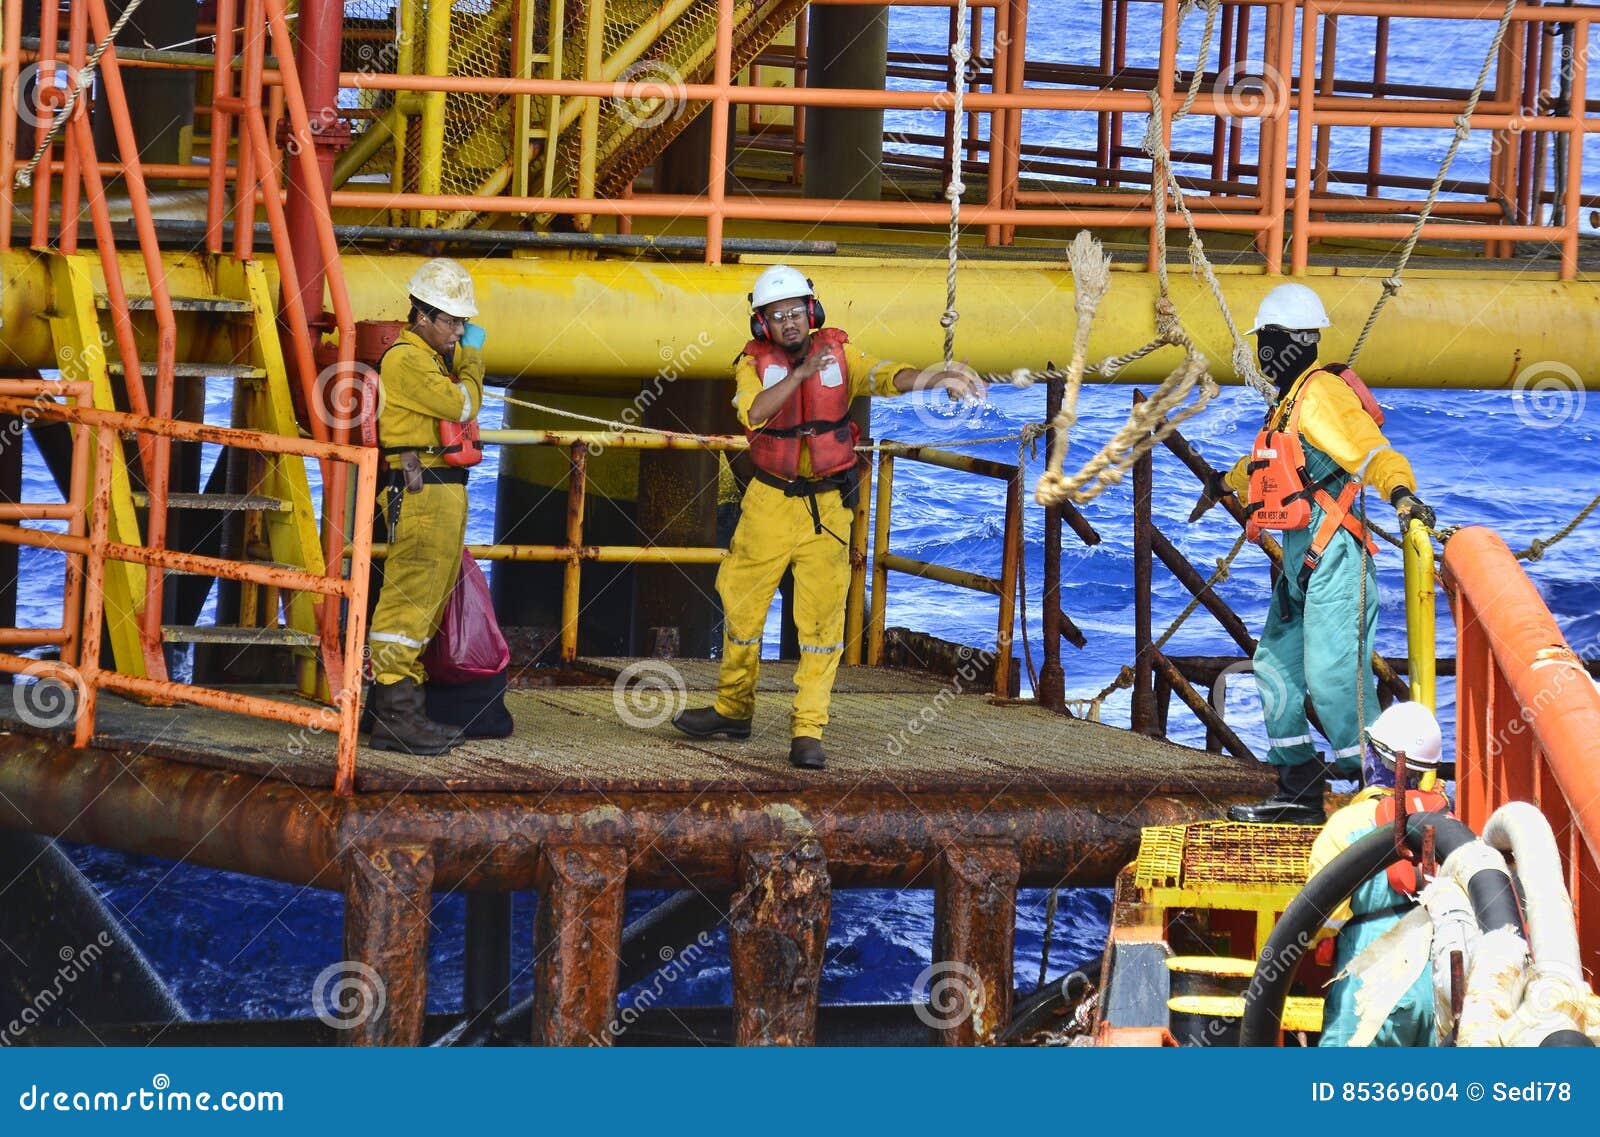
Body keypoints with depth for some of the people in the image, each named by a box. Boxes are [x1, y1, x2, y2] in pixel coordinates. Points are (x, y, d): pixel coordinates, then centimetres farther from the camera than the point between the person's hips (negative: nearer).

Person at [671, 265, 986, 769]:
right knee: (741, 605, 10)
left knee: (822, 618, -5)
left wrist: (934, 377, -35)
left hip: (827, 505, -1)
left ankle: (809, 730, -3)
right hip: (769, 501, 1)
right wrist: (800, 373, -36)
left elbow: (885, 376, -16)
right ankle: (733, 710, 28)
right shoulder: (754, 363, -5)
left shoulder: (837, 353, -2)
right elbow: (753, 412, -25)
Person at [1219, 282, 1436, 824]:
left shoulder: (1321, 395, -11)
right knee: (1277, 664, 15)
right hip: (1301, 560, 11)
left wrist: (1400, 490, -46)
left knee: (1331, 674, -17)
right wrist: (1226, 483, 61)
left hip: (1331, 555, -11)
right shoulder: (1290, 402, 20)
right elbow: (1266, 462, 43)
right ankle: (1298, 791, 21)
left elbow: (1371, 451, -26)